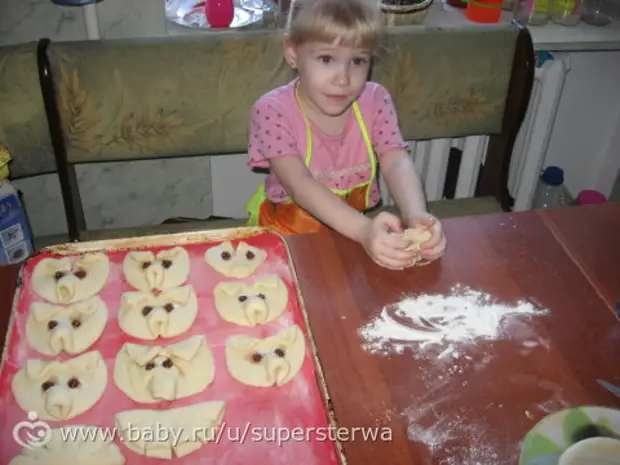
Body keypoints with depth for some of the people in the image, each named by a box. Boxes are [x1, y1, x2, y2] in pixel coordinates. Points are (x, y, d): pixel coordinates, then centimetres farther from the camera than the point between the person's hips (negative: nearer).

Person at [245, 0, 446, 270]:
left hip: (351, 231, 3)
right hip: (285, 233, -3)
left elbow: (397, 164, -17)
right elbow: (299, 183, -28)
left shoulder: (375, 101, -6)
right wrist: (364, 230, -43)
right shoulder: (273, 111, -18)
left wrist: (416, 215, -38)